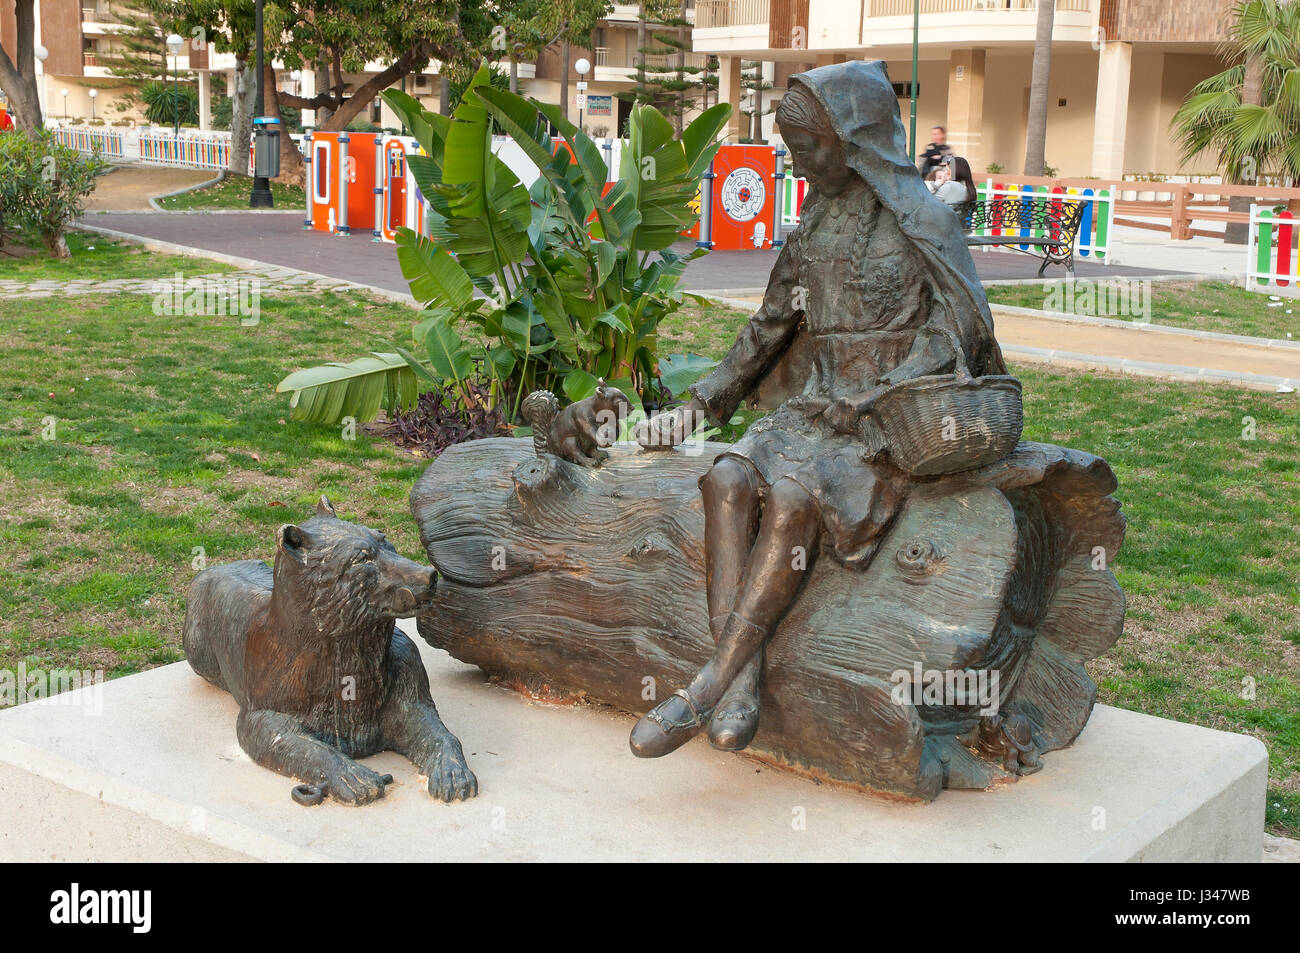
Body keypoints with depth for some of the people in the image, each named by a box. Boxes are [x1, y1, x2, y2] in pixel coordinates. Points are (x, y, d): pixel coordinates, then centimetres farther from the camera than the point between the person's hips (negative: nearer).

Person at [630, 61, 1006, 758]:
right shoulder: (814, 227, 16)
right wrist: (698, 406, 13)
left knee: (791, 498, -33)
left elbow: (954, 335, -8)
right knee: (728, 479, -24)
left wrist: (871, 406, -17)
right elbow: (768, 330, 21)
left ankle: (710, 686, -29)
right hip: (821, 407, 6)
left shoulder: (919, 223, -3)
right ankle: (741, 683, -32)